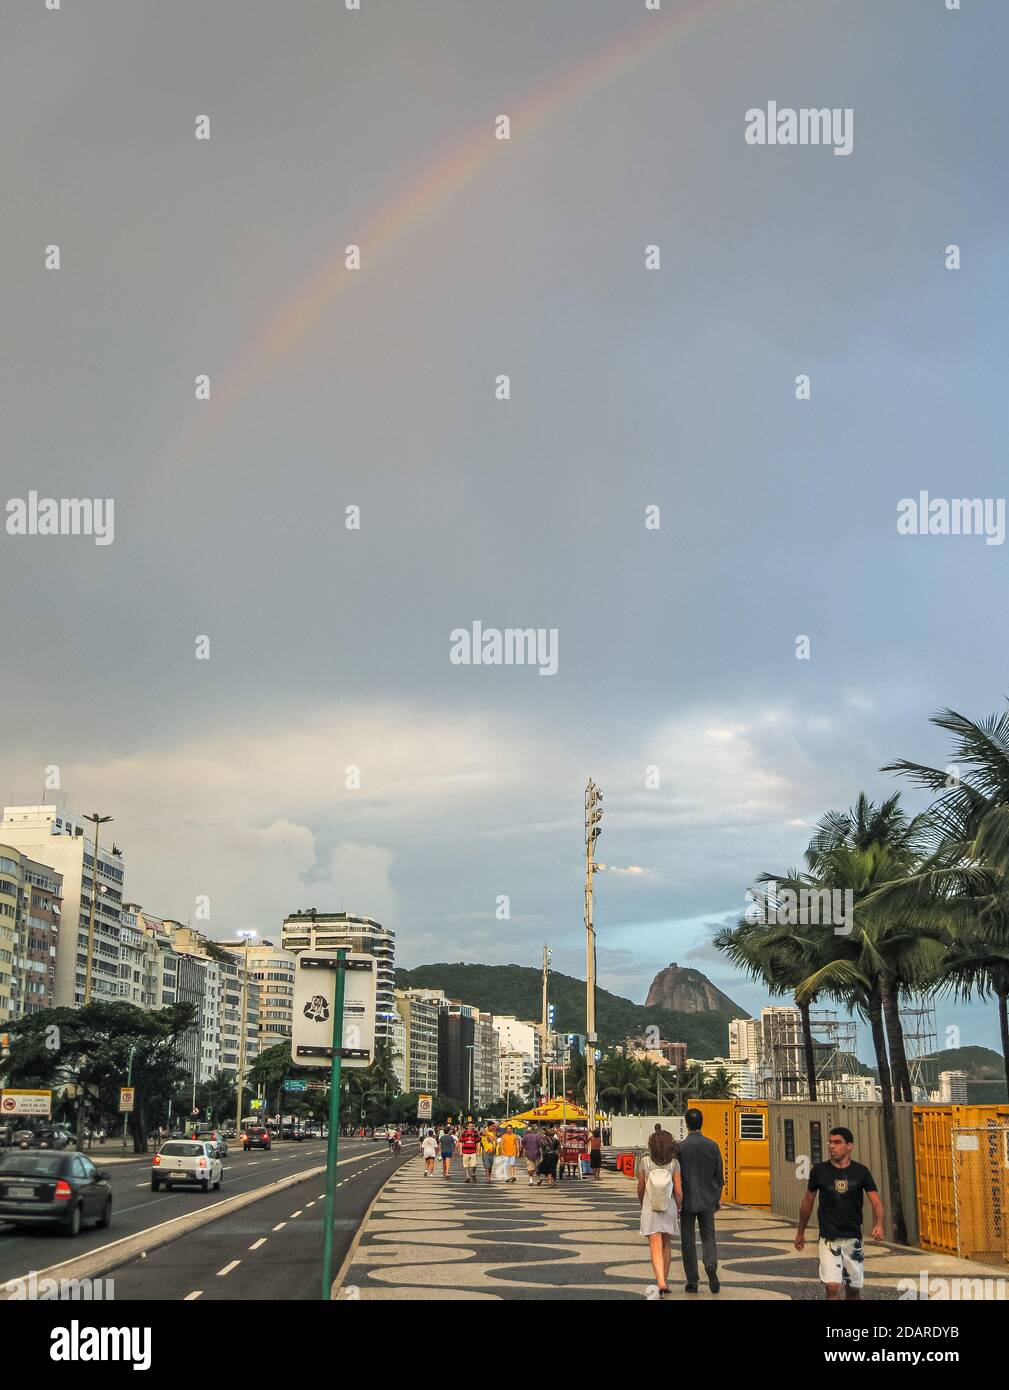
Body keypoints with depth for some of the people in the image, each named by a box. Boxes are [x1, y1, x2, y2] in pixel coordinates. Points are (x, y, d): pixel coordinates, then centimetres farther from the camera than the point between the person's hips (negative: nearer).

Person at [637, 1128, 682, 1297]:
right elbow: (678, 1191, -7)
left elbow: (640, 1188, 2)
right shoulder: (673, 1163, -8)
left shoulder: (645, 1162, -7)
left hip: (650, 1210, -1)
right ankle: (665, 1279, 29)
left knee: (656, 1247, -3)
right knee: (666, 1245, 20)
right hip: (669, 1209, 1)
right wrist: (677, 1208, 10)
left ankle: (661, 1282, -19)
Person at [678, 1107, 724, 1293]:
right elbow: (719, 1175, 3)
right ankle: (711, 1265, -14)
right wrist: (718, 1198, 15)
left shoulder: (680, 1147, -11)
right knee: (708, 1236, 12)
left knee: (688, 1240, 7)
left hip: (687, 1200, -2)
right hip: (708, 1200, 2)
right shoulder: (712, 1146, -2)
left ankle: (692, 1281, 9)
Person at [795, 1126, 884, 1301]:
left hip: (853, 1238, 2)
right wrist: (800, 1232, 16)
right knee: (832, 1287, -16)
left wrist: (878, 1224, -28)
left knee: (854, 1289, 12)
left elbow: (876, 1202, -7)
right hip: (829, 1239, -2)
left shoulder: (861, 1172, -4)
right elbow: (808, 1202, 8)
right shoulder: (819, 1170, -4)